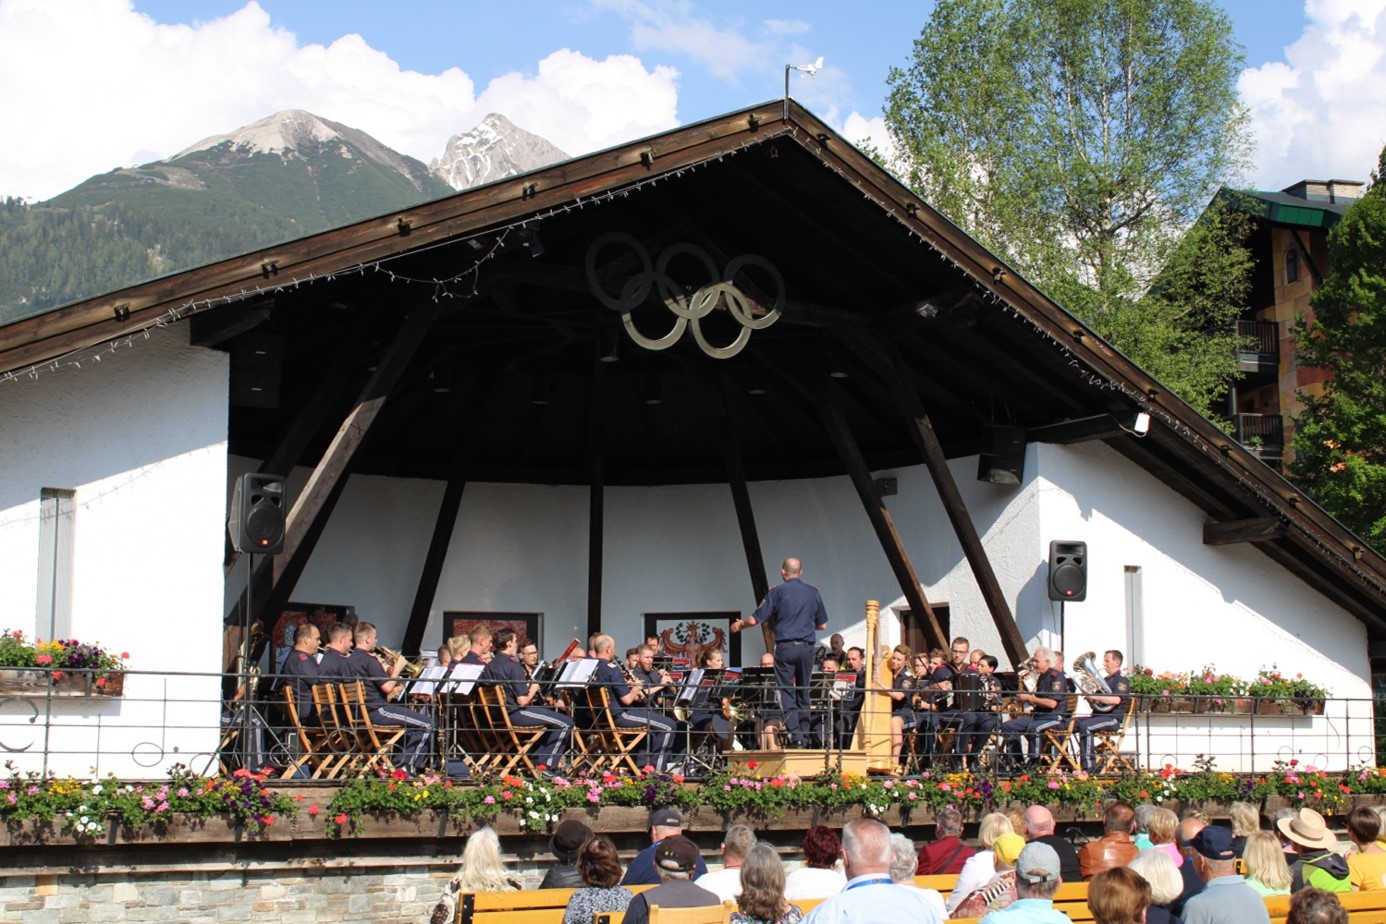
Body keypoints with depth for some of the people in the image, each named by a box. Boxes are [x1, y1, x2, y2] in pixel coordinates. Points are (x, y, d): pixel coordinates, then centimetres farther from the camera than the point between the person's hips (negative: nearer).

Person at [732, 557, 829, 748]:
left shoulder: (777, 592, -3)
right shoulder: (813, 593, 7)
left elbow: (755, 620, -3)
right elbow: (822, 625, 14)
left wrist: (740, 624, 17)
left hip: (785, 647, -3)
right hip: (807, 648, 3)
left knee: (787, 693, -1)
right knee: (803, 693, 13)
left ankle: (795, 735, -10)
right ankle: (804, 735, 13)